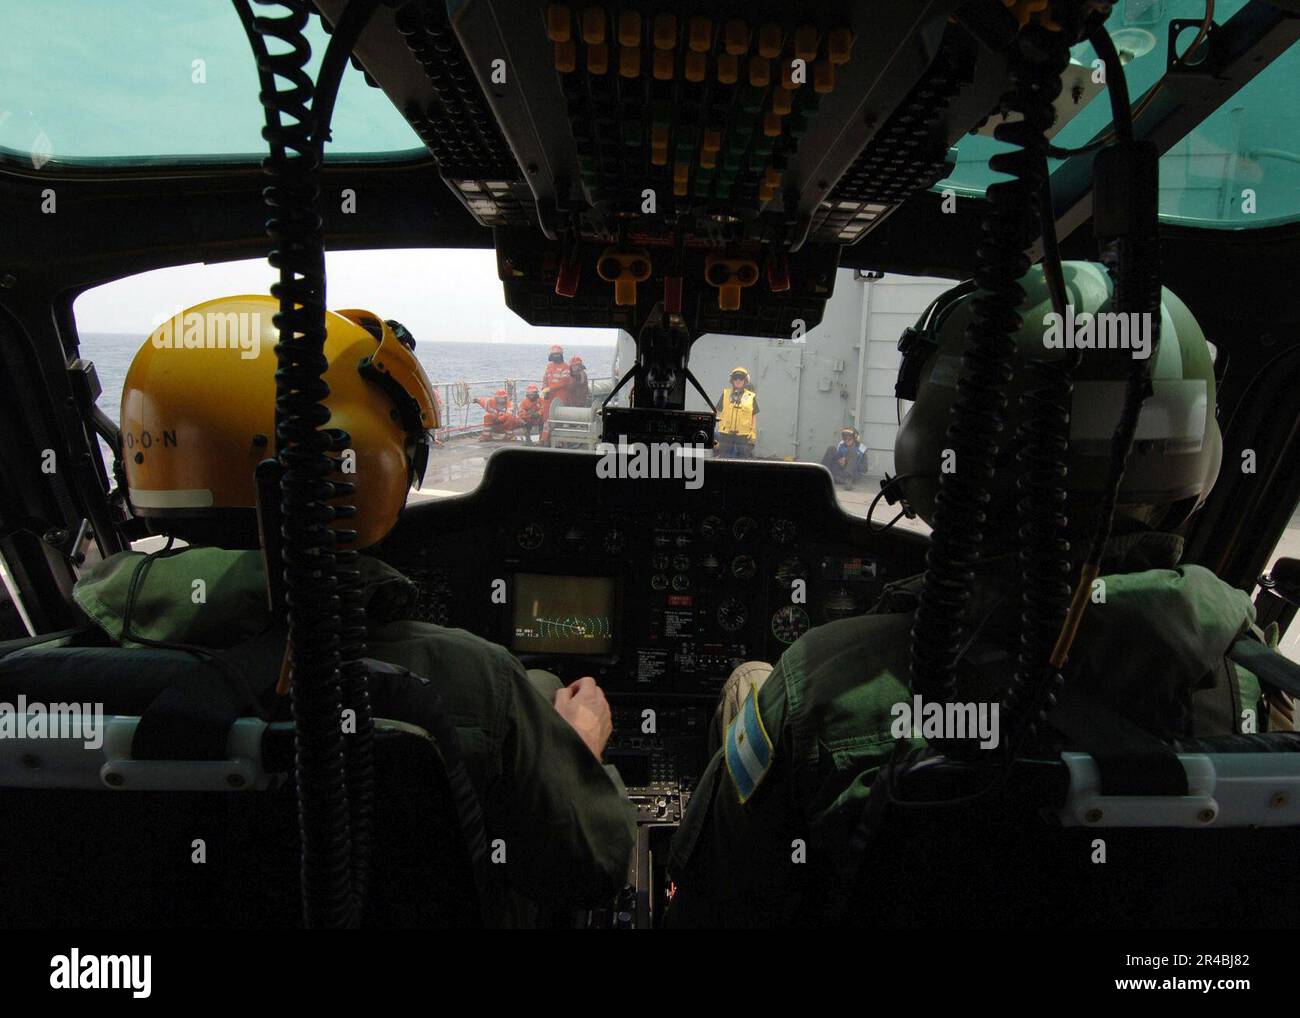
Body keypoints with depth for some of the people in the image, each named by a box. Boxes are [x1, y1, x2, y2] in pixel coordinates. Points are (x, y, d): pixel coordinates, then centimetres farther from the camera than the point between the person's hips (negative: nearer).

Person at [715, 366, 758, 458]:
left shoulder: (751, 397, 7)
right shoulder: (725, 394, 9)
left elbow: (754, 417, 11)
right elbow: (718, 413, 11)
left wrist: (753, 433, 1)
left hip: (744, 435, -1)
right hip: (726, 434, 1)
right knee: (724, 458, 5)